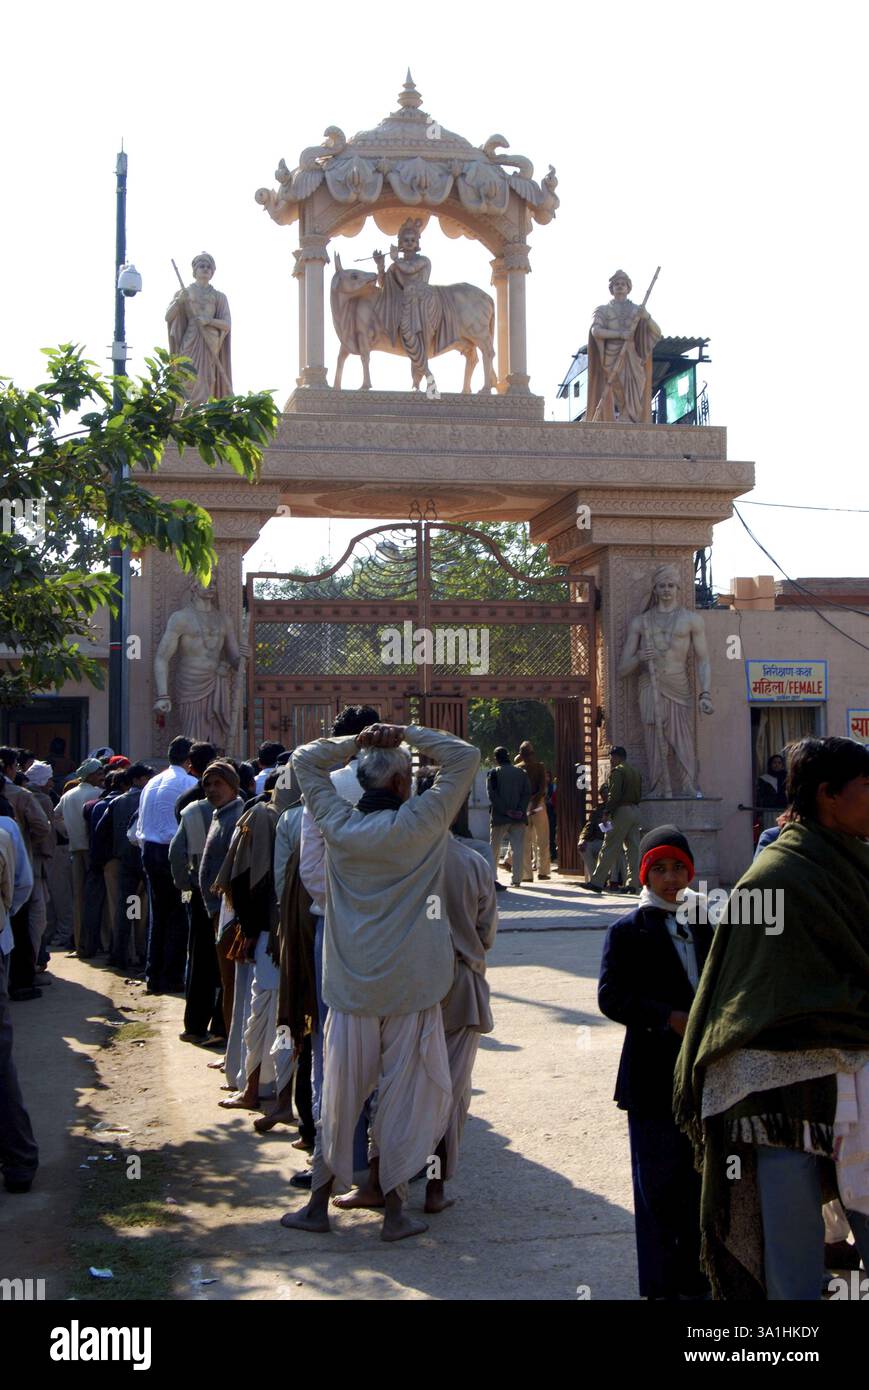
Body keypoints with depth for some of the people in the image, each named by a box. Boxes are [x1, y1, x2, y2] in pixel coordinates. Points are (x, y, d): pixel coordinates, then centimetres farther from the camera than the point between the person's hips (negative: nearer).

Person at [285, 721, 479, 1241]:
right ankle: (395, 1209, 11)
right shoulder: (421, 823, -10)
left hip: (350, 986, 3)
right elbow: (466, 757, -2)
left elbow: (305, 760, 14)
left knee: (340, 1094, 11)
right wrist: (407, 734, 1)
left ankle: (319, 1202, 19)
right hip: (411, 986, -3)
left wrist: (356, 742, 6)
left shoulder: (337, 824, -1)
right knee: (406, 1096, 6)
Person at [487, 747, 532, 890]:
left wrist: (506, 811, -11)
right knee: (518, 848, 3)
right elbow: (527, 793, -1)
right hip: (519, 817, 2)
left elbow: (492, 795, -10)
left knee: (494, 848, 9)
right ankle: (516, 879, -1)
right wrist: (520, 810, -7)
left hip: (499, 816, -2)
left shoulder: (493, 773, -1)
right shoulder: (522, 773, 7)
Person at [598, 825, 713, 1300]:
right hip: (653, 1077, -5)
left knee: (700, 1181, 10)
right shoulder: (628, 931, -3)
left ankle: (695, 1279, 22)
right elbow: (611, 997, -11)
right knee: (658, 1185, 0)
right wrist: (670, 1019, -18)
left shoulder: (703, 926, 13)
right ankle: (659, 1284, 9)